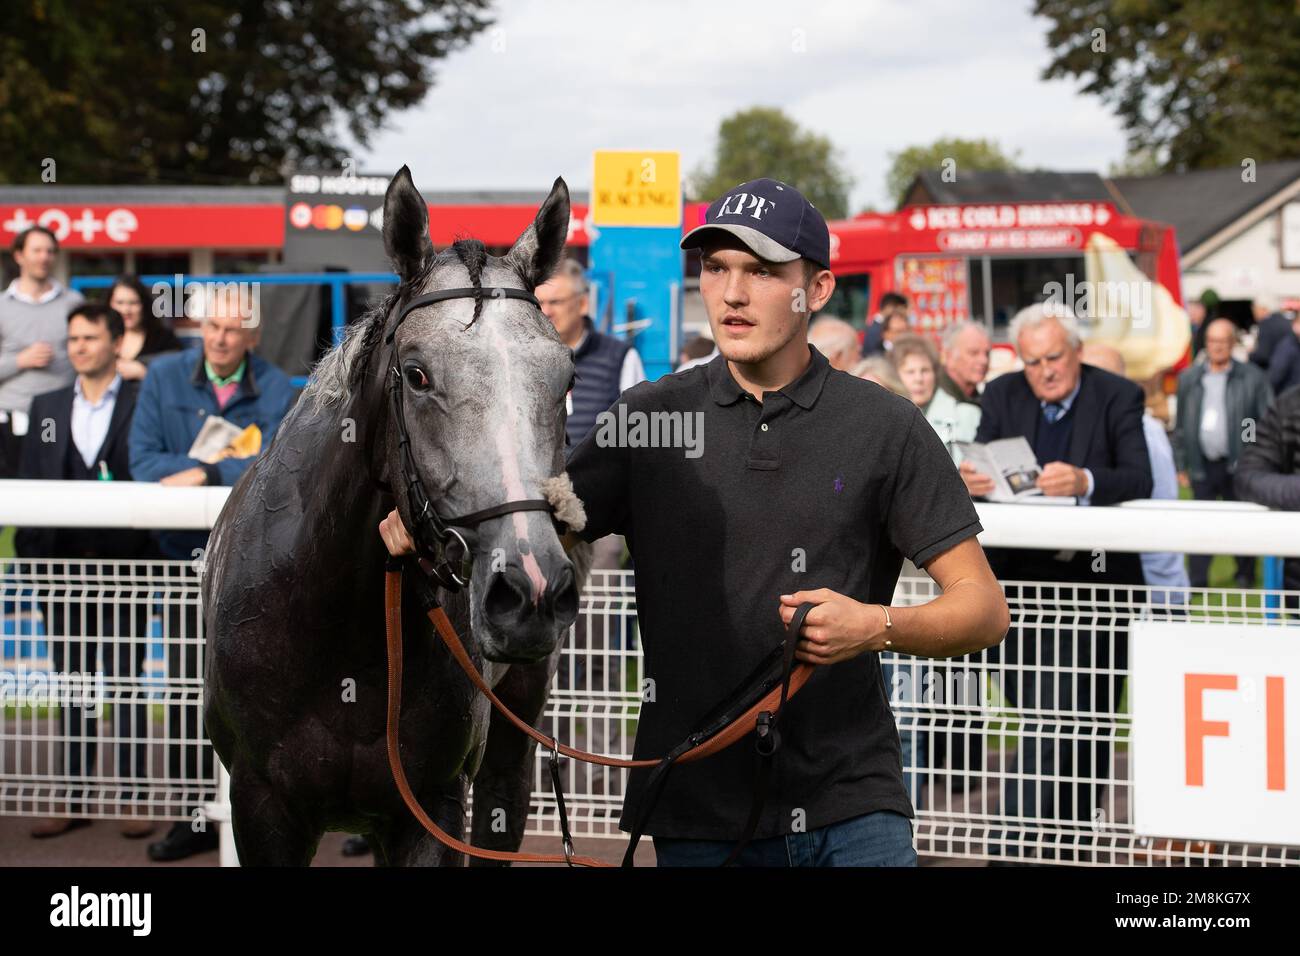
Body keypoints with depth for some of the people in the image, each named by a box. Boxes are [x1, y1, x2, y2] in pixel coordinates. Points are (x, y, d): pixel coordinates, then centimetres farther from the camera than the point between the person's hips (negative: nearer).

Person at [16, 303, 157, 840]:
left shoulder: (144, 406, 1)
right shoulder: (47, 408, 14)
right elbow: (28, 487, 12)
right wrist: (30, 554, 3)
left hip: (124, 564, -4)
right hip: (63, 564, 4)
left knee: (127, 683, 1)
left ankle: (132, 796, 5)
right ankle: (72, 798, 12)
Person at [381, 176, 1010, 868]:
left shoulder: (884, 428, 0)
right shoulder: (648, 419, 5)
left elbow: (983, 608, 0)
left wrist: (878, 625, -19)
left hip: (851, 808, -1)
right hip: (696, 815, 2)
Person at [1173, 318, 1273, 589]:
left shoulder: (1252, 377, -1)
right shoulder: (1189, 378, 9)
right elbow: (1181, 426, 12)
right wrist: (1181, 465, 10)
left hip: (1239, 465, -2)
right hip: (1203, 465, 2)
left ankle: (1245, 575, 24)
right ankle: (1196, 581, 1)